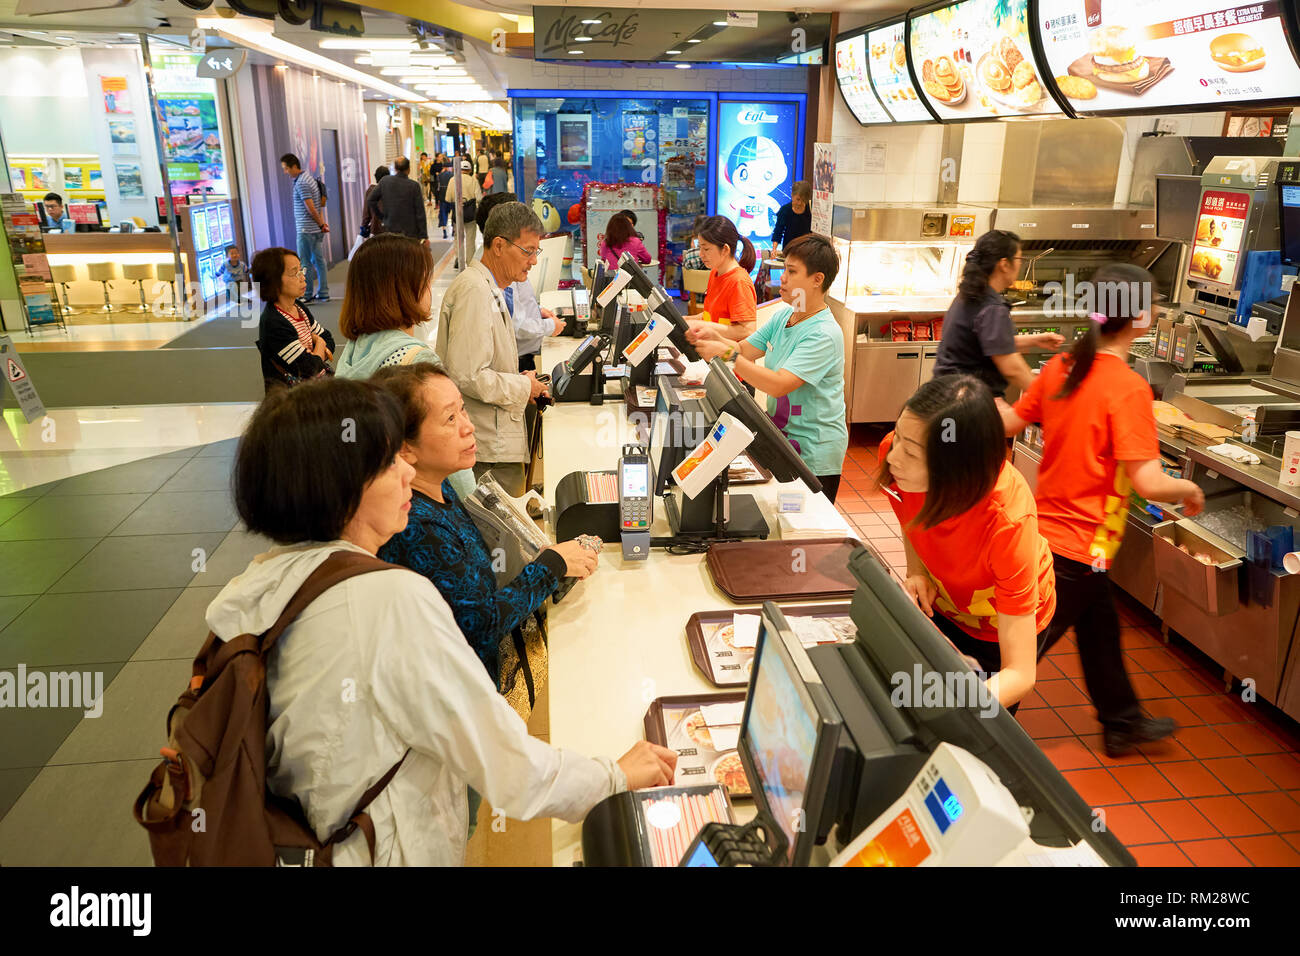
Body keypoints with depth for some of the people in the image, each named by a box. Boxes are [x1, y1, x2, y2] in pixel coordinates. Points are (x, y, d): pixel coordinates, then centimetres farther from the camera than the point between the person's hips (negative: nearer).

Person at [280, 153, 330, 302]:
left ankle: (307, 295, 4)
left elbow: (311, 209, -20)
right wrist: (322, 223, 9)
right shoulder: (309, 177, 14)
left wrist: (321, 224, -8)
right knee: (319, 260, 10)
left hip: (306, 230, -9)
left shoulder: (301, 183, -17)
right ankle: (323, 293, 13)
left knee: (305, 262, -2)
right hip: (316, 229, 9)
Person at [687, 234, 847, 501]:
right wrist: (715, 336, -13)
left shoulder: (824, 334, -23)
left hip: (815, 455, -8)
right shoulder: (783, 316, 4)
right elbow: (745, 350, 7)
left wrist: (726, 354, -30)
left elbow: (778, 385, -31)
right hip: (782, 438, 8)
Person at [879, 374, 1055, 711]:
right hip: (939, 602, 4)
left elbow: (1019, 675, -38)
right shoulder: (895, 451, -29)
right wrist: (916, 571, -18)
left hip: (1004, 628, -4)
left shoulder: (1007, 522, -42)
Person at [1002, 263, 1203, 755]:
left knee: (1100, 627, 26)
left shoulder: (1061, 367, -1)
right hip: (1080, 544, -8)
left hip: (1049, 526, 8)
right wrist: (1189, 488, -4)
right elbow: (1147, 482, -23)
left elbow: (1009, 422, 6)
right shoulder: (1128, 388, -22)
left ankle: (1123, 723, 46)